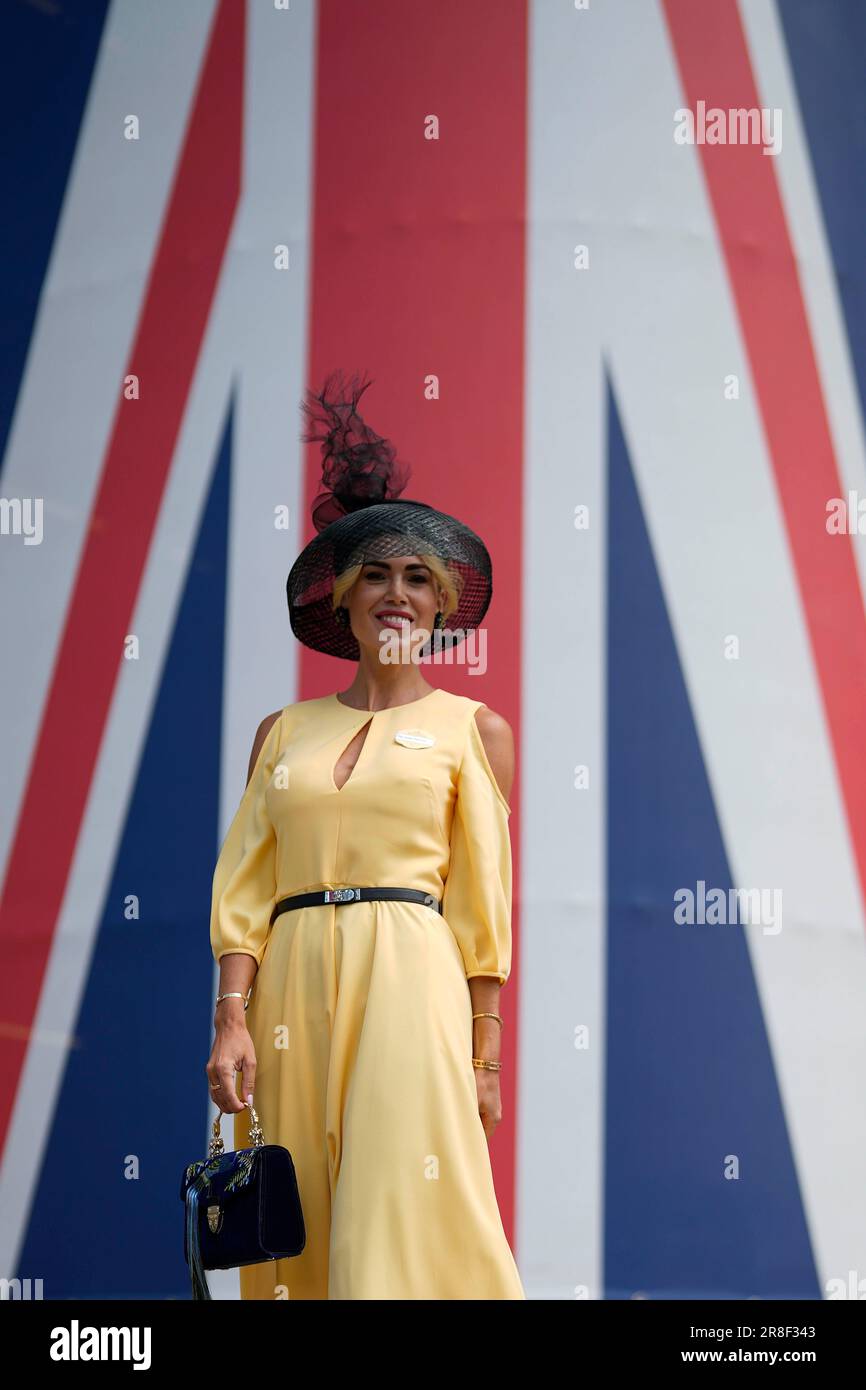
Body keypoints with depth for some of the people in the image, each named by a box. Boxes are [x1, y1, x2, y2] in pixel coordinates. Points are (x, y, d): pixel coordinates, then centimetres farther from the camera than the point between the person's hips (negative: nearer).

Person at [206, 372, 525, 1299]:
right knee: (300, 1230, 2)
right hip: (291, 988, 3)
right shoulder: (283, 732, 16)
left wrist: (483, 1057, -1)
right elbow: (243, 886, 10)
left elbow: (482, 903, 5)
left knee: (402, 1216, -15)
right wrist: (232, 1021, -4)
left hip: (410, 984, -3)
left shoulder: (473, 729, 10)